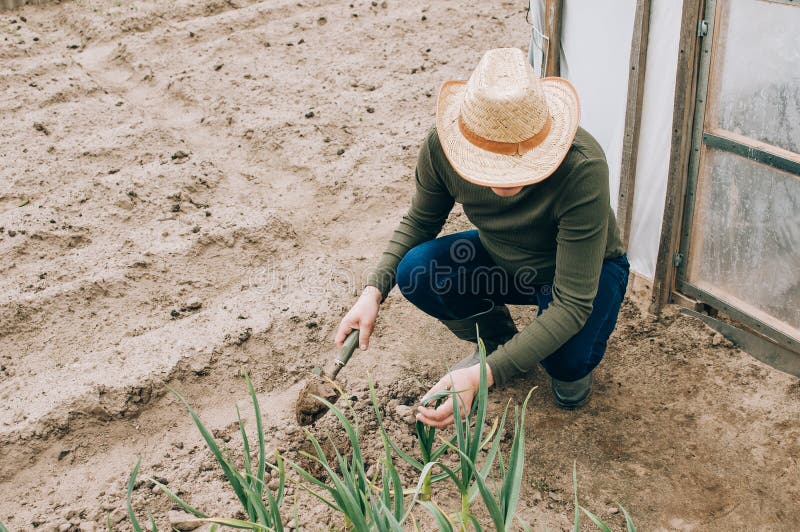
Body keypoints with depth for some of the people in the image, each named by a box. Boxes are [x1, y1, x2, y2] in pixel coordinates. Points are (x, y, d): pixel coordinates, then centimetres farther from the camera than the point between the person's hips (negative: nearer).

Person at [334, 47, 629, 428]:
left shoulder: (582, 169, -40)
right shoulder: (441, 147, -27)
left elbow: (572, 304, -37)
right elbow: (419, 221, -6)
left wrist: (484, 376, -44)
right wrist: (374, 291, -21)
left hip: (585, 272, -3)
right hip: (502, 259, 4)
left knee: (568, 359, -33)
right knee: (416, 272, -24)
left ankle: (573, 367, 8)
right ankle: (500, 341, 6)